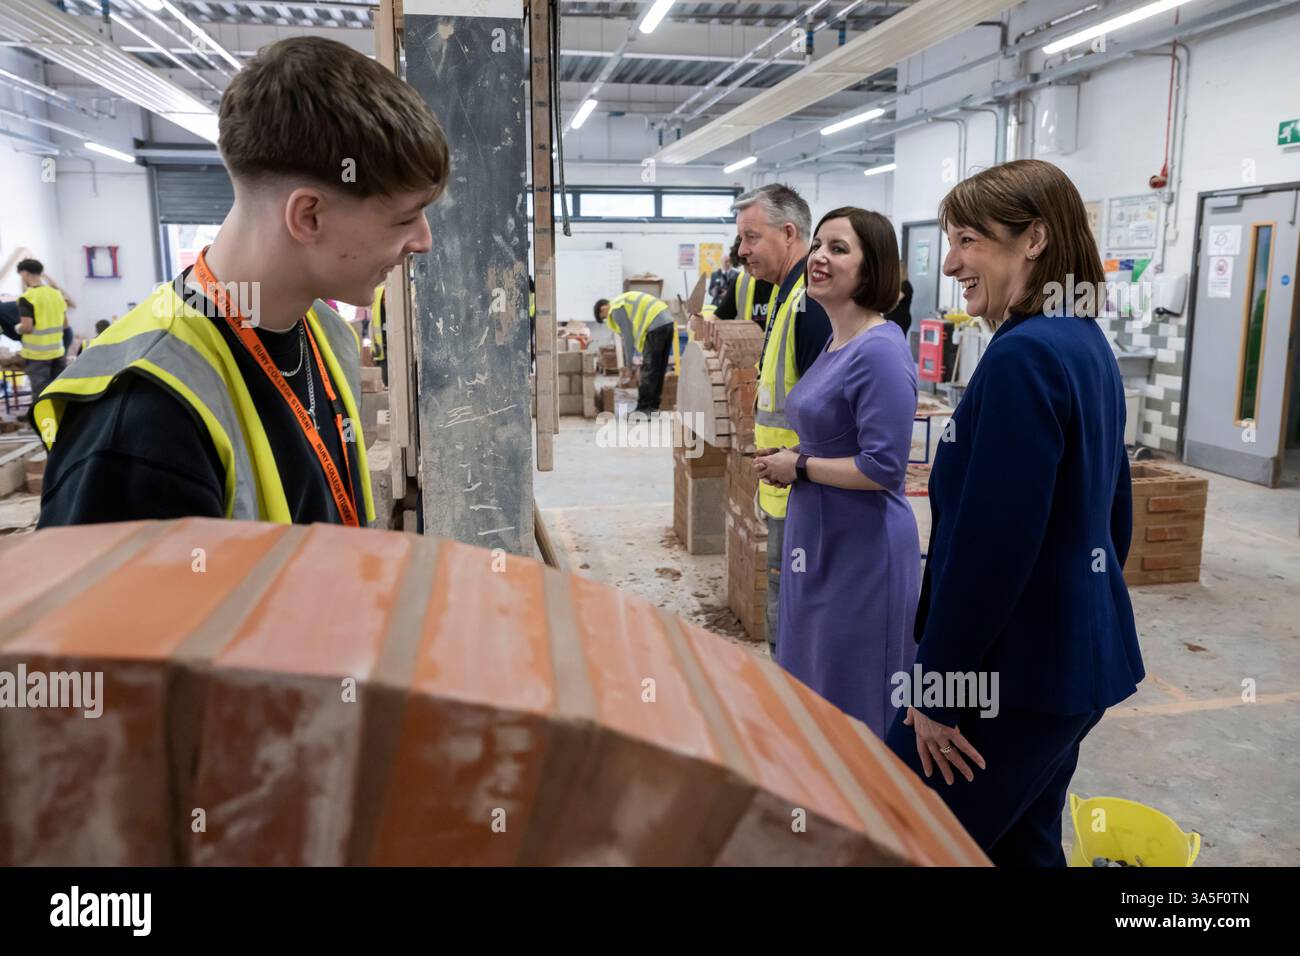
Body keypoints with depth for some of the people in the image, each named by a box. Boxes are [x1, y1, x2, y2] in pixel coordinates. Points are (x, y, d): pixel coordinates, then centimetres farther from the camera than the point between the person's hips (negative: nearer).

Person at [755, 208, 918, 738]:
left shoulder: (880, 351, -20)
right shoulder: (835, 344, 8)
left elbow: (883, 467, -24)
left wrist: (799, 467, -13)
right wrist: (792, 456, 3)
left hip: (862, 548, -10)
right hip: (819, 540, 10)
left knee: (855, 697, 6)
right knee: (813, 684, 23)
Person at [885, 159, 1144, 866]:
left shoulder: (1023, 356, -21)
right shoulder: (1088, 344, 9)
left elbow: (990, 540, -25)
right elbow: (1111, 507, 16)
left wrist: (938, 682, -17)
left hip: (1016, 666, -10)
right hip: (1081, 654, 10)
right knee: (1025, 846, 22)